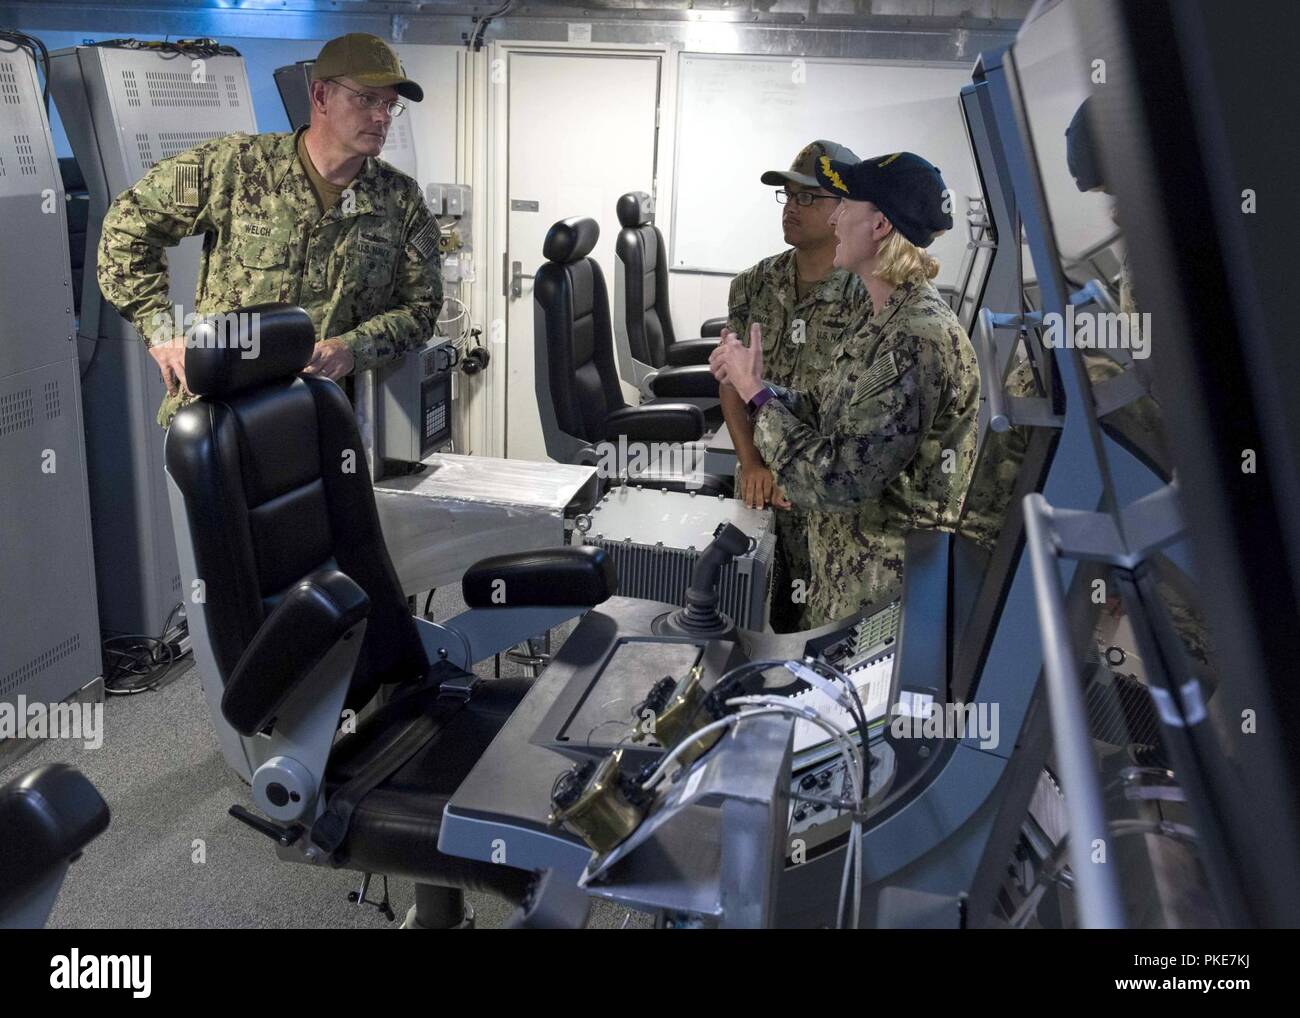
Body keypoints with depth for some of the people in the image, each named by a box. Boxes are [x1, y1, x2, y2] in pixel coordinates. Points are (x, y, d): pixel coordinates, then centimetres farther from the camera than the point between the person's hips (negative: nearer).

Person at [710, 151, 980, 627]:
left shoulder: (919, 338, -25)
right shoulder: (883, 320, 6)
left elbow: (835, 480, -28)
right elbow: (828, 413, 11)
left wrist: (756, 392, -19)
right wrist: (750, 384, -2)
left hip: (882, 589, -9)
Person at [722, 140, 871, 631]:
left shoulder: (868, 298, -12)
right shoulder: (753, 285, 4)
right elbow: (731, 379, 4)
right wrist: (752, 464, -6)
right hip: (759, 483, 4)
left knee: (813, 622, 4)